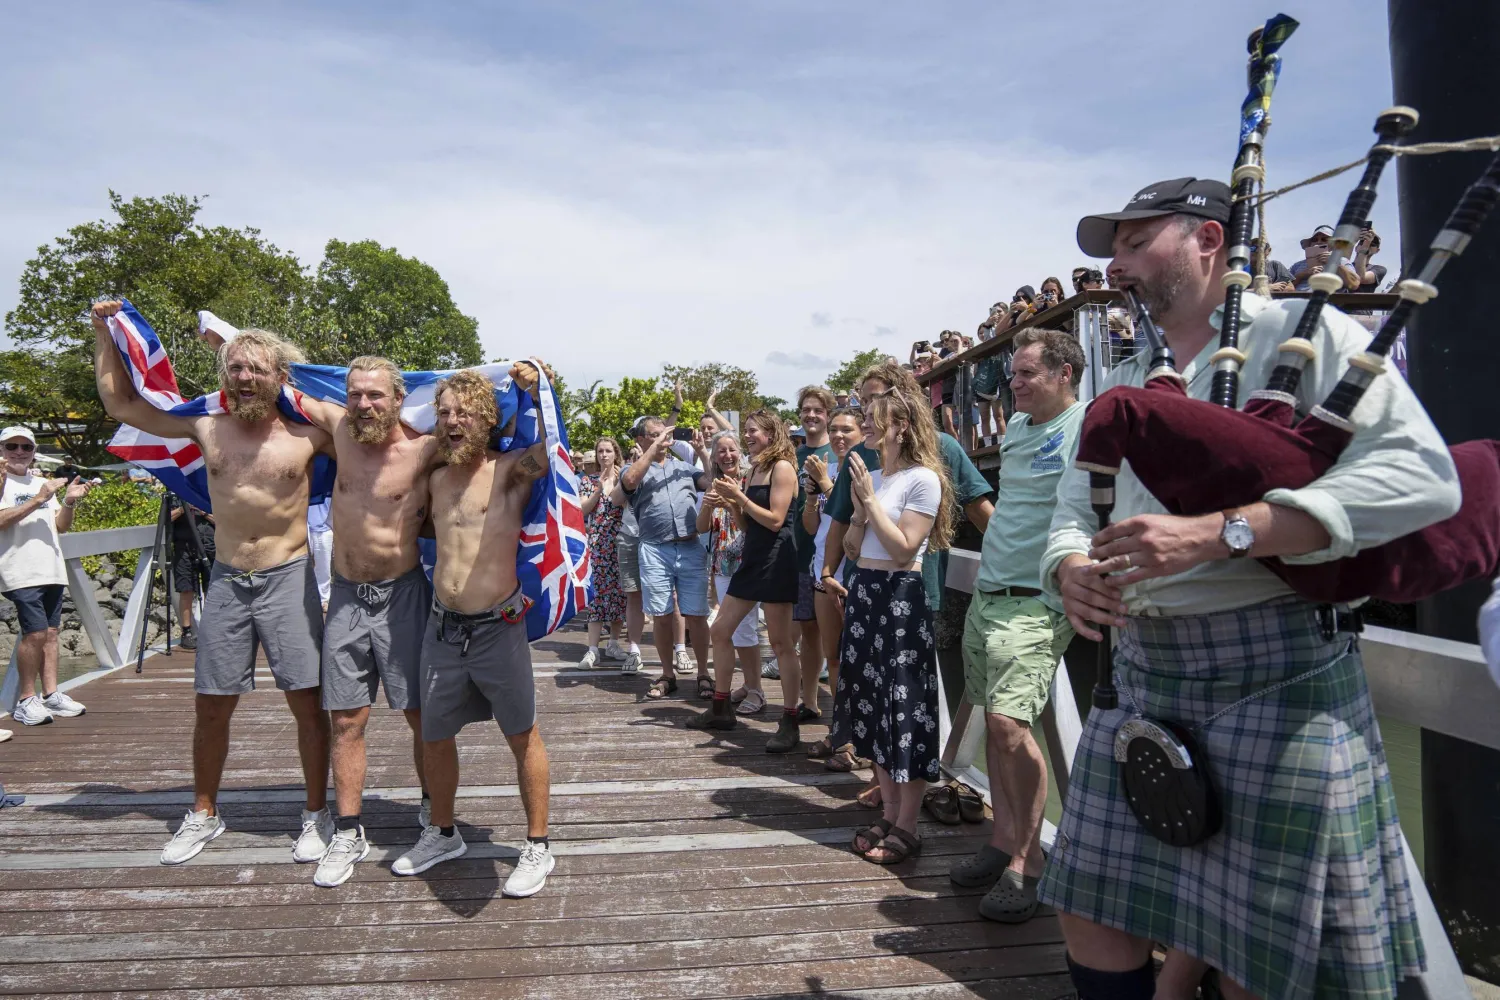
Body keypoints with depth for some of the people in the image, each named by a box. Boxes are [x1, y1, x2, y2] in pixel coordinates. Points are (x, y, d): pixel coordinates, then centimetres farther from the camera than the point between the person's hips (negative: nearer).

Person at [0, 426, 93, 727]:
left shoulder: (43, 483, 18)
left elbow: (62, 525, 16)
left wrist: (69, 501, -2)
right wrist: (38, 499, -19)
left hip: (52, 570, 6)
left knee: (50, 632, 6)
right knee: (35, 632, -12)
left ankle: (51, 695, 10)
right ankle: (26, 700, -1)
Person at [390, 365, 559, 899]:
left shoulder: (508, 471, -7)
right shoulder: (437, 478, 9)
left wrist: (537, 391, -29)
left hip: (498, 629, -6)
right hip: (442, 628, 6)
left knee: (523, 738, 6)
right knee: (434, 736, 17)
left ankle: (537, 847, 20)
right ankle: (442, 834, 39)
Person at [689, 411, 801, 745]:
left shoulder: (782, 468, -9)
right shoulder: (754, 470, 16)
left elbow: (775, 521, -17)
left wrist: (738, 497, -15)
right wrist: (727, 504, 1)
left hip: (776, 560, -9)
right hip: (752, 559, 9)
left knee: (781, 642, -4)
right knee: (719, 631, 12)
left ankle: (790, 723, 4)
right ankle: (720, 709, 24)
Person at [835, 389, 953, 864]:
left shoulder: (923, 479, -9)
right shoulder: (871, 476, 14)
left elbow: (903, 548, -17)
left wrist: (871, 499, -13)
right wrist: (859, 508, -2)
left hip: (901, 597, -8)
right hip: (862, 593, 9)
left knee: (906, 709, -3)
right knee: (872, 705, 12)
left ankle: (906, 828, 6)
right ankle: (888, 814, 23)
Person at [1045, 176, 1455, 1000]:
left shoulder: (1303, 332, -3)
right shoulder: (1125, 382, 17)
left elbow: (1422, 474, -16)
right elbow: (1076, 508, 15)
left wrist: (1216, 532, -25)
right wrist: (1070, 571, -9)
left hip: (1276, 676, -6)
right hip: (1140, 676, 6)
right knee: (1093, 916, 10)